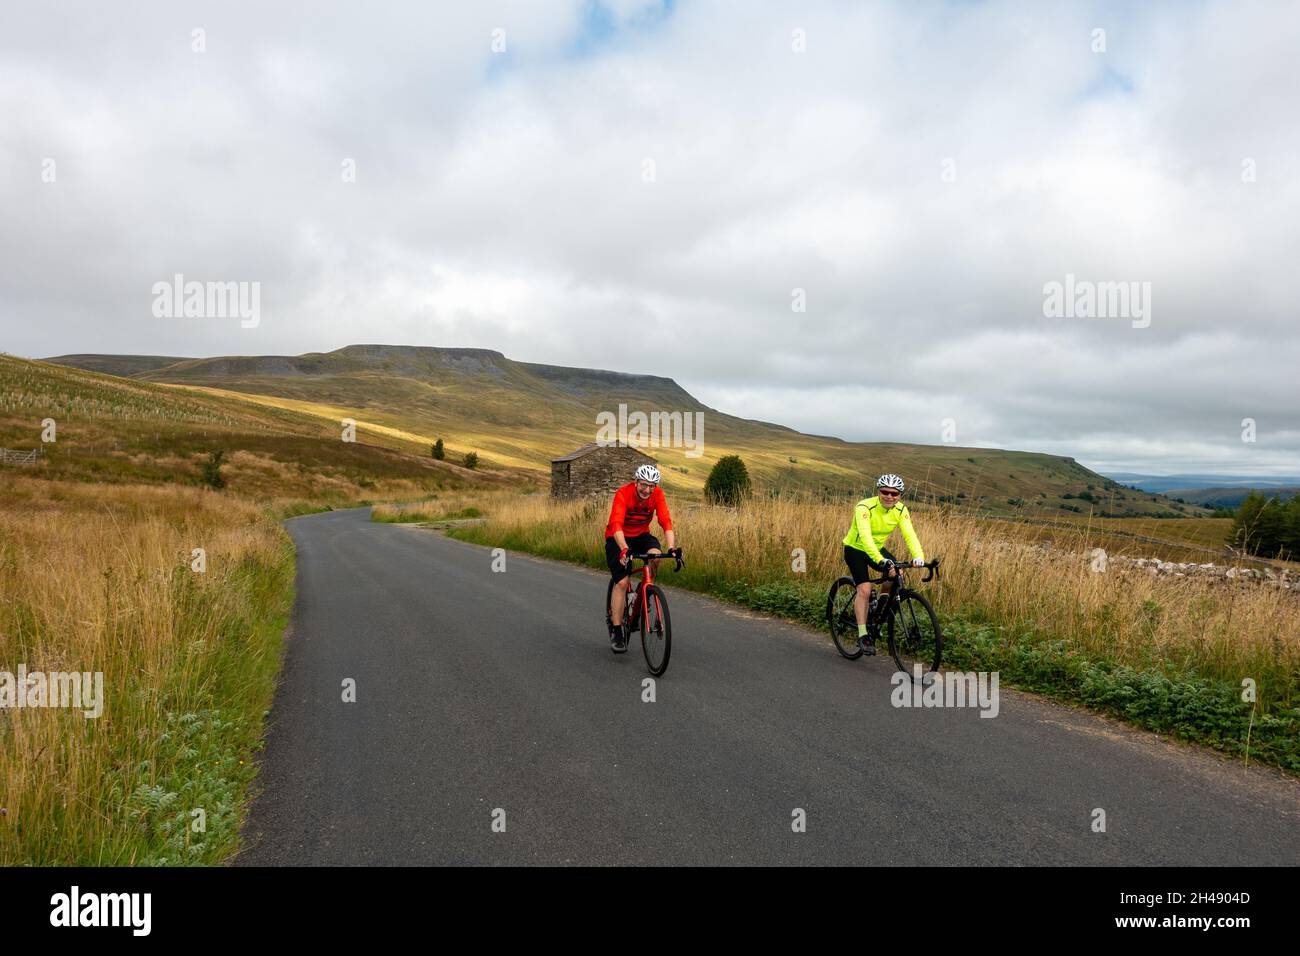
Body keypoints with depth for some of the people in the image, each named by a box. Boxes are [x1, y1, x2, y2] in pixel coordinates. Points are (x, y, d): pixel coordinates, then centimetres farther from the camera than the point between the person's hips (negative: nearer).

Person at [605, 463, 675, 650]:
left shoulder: (657, 494, -18)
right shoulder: (623, 493, -28)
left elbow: (666, 521, -26)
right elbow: (617, 525, -39)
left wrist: (671, 547, -41)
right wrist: (624, 549, -54)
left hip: (641, 535, 3)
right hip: (618, 538, -3)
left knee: (655, 555, -29)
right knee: (622, 582, -15)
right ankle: (617, 631, -6)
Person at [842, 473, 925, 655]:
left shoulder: (901, 510, -13)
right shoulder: (865, 507, -29)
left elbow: (910, 534, -23)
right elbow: (865, 537, -41)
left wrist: (918, 556, -42)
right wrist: (881, 561, -54)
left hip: (877, 549, 5)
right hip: (855, 549, -5)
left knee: (896, 576, -17)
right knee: (865, 589, -19)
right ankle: (863, 634, -12)